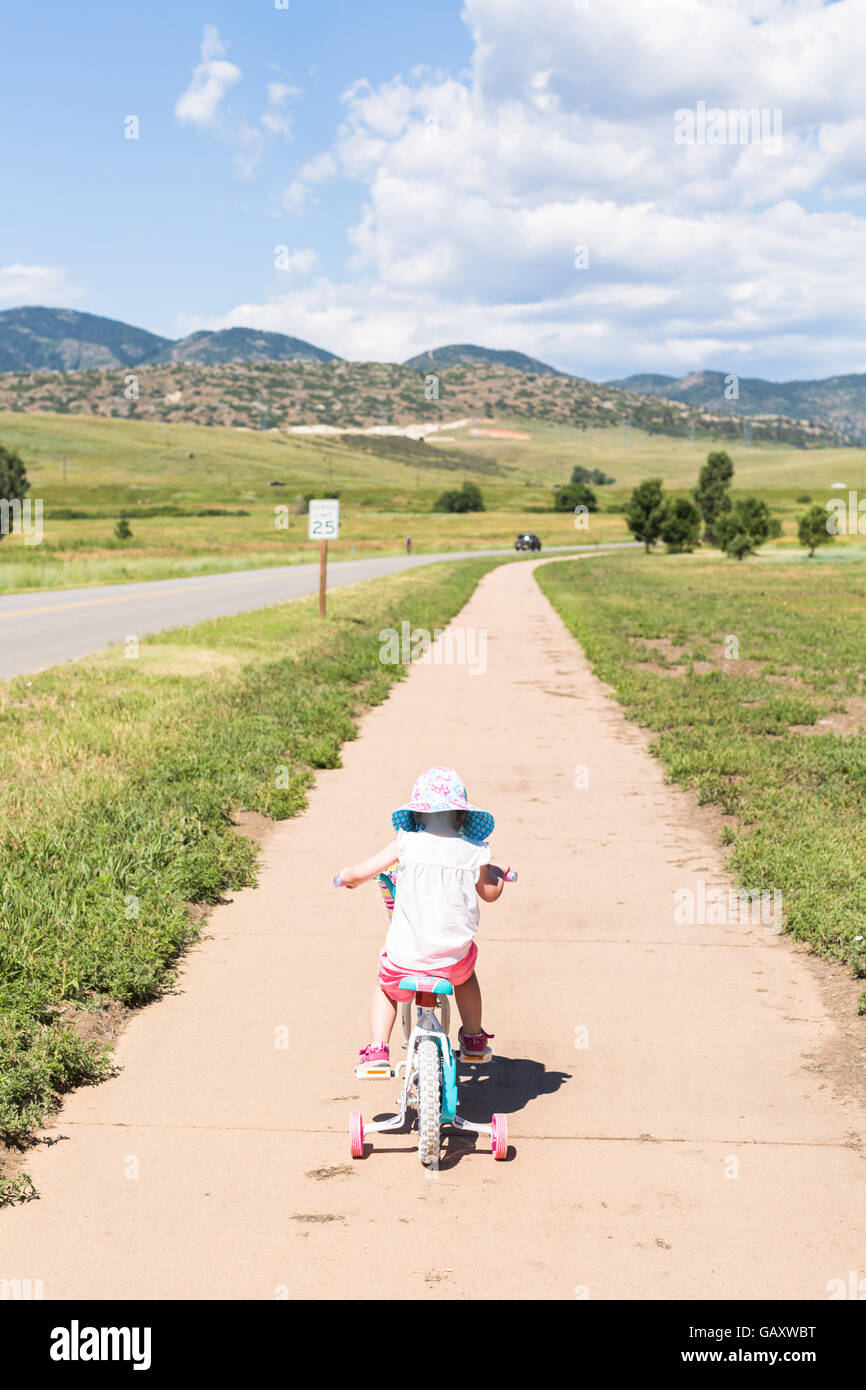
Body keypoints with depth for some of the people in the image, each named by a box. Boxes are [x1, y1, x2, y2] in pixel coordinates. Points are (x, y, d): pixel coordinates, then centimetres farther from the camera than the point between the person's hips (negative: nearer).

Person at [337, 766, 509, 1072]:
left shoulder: (406, 843, -7)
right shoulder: (474, 851, -3)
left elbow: (359, 873, -4)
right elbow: (490, 893, 13)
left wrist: (347, 875, 19)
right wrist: (499, 874, 34)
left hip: (406, 955, -1)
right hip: (452, 955, 1)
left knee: (385, 987, 31)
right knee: (465, 972, 37)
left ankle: (377, 1049, 16)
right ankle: (474, 1040, 42)